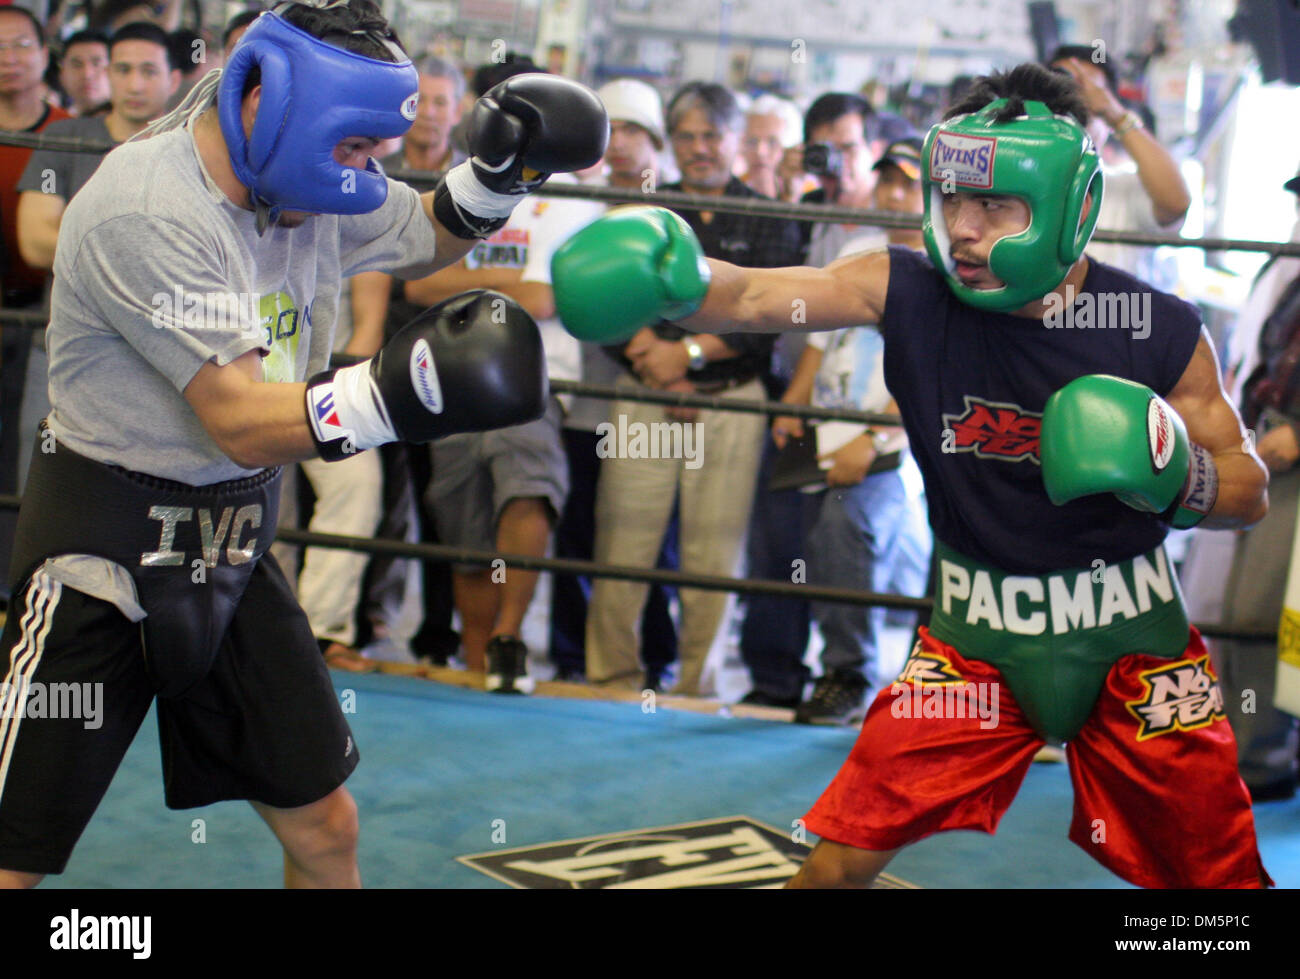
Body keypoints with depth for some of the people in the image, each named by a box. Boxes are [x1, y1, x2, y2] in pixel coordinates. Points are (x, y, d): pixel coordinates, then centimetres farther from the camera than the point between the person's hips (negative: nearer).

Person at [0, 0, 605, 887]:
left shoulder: (312, 180, 1)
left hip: (233, 543, 8)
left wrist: (500, 170, 2)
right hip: (107, 548, -7)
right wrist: (386, 395, -44)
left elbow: (424, 237, 22)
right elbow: (243, 424, -28)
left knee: (324, 830, 11)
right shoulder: (148, 210, -23)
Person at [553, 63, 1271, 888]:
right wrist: (675, 284, -44)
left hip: (1132, 635, 0)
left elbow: (1251, 495, -3)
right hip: (977, 631, 0)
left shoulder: (1161, 331, -14)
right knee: (842, 858, -3)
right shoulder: (908, 290, -12)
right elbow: (751, 299, -23)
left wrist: (1176, 476, -23)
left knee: (1219, 875, 7)